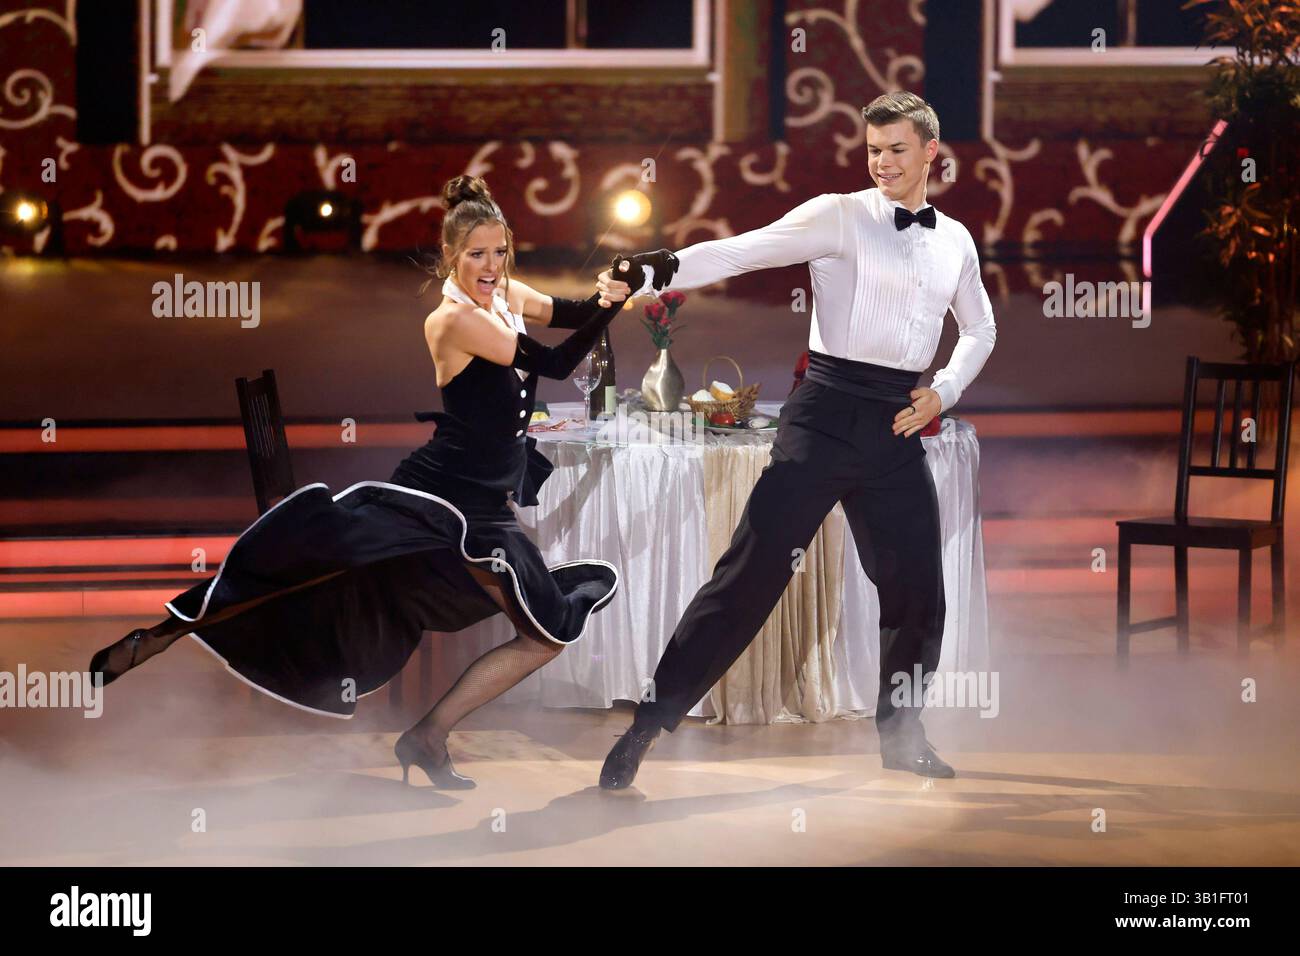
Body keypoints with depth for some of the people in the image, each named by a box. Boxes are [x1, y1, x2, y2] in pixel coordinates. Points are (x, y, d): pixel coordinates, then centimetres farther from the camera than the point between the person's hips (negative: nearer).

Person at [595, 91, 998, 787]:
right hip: (827, 413, -5)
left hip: (897, 424, 5)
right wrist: (651, 274, -27)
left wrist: (943, 393, 11)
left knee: (917, 586, 8)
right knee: (754, 570, -12)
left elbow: (980, 328, 28)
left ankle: (899, 735, 29)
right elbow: (742, 252, -13)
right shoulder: (840, 216, -2)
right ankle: (649, 724, -10)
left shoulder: (954, 240, 14)